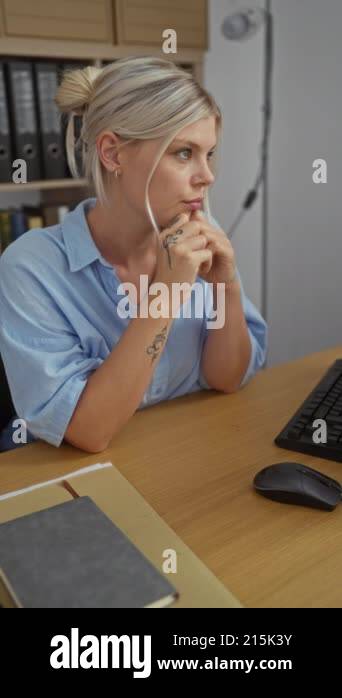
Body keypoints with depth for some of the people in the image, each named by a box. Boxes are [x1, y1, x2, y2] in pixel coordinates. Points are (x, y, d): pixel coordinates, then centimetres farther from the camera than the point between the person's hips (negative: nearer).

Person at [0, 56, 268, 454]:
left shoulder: (198, 237, -6)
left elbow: (227, 380, -2)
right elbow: (87, 433, -20)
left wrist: (227, 287, -17)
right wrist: (166, 296, -26)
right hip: (79, 471, -2)